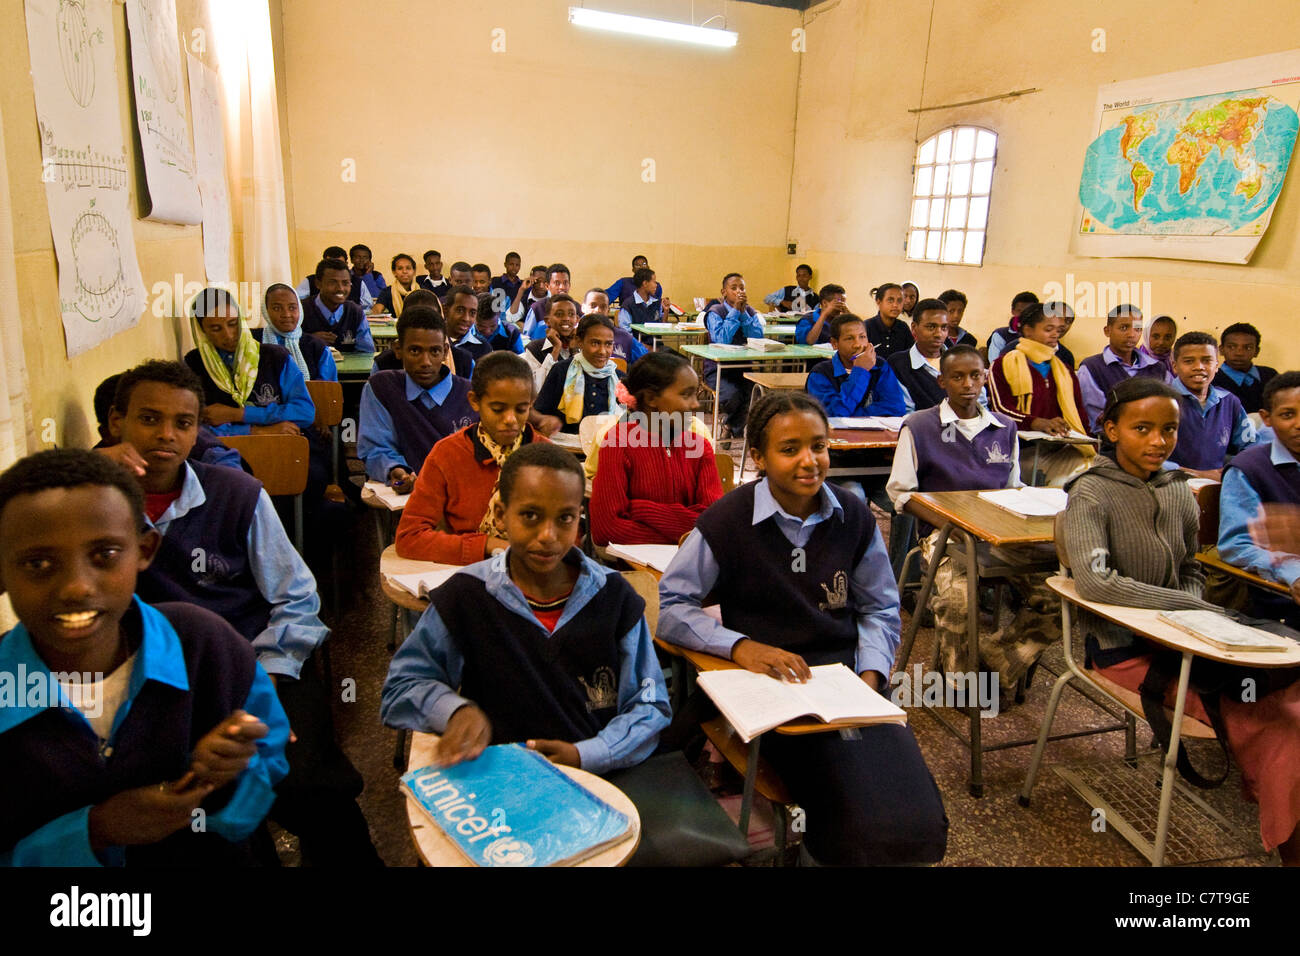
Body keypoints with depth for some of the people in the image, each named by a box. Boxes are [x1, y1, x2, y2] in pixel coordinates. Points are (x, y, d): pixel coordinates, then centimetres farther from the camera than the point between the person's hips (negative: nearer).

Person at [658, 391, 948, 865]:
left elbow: (880, 608, 15)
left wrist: (871, 673, -2)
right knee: (864, 828, -21)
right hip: (771, 680, -4)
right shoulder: (726, 521, -8)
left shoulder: (854, 517, 4)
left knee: (917, 822, -14)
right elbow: (671, 607, -4)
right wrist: (740, 645, -18)